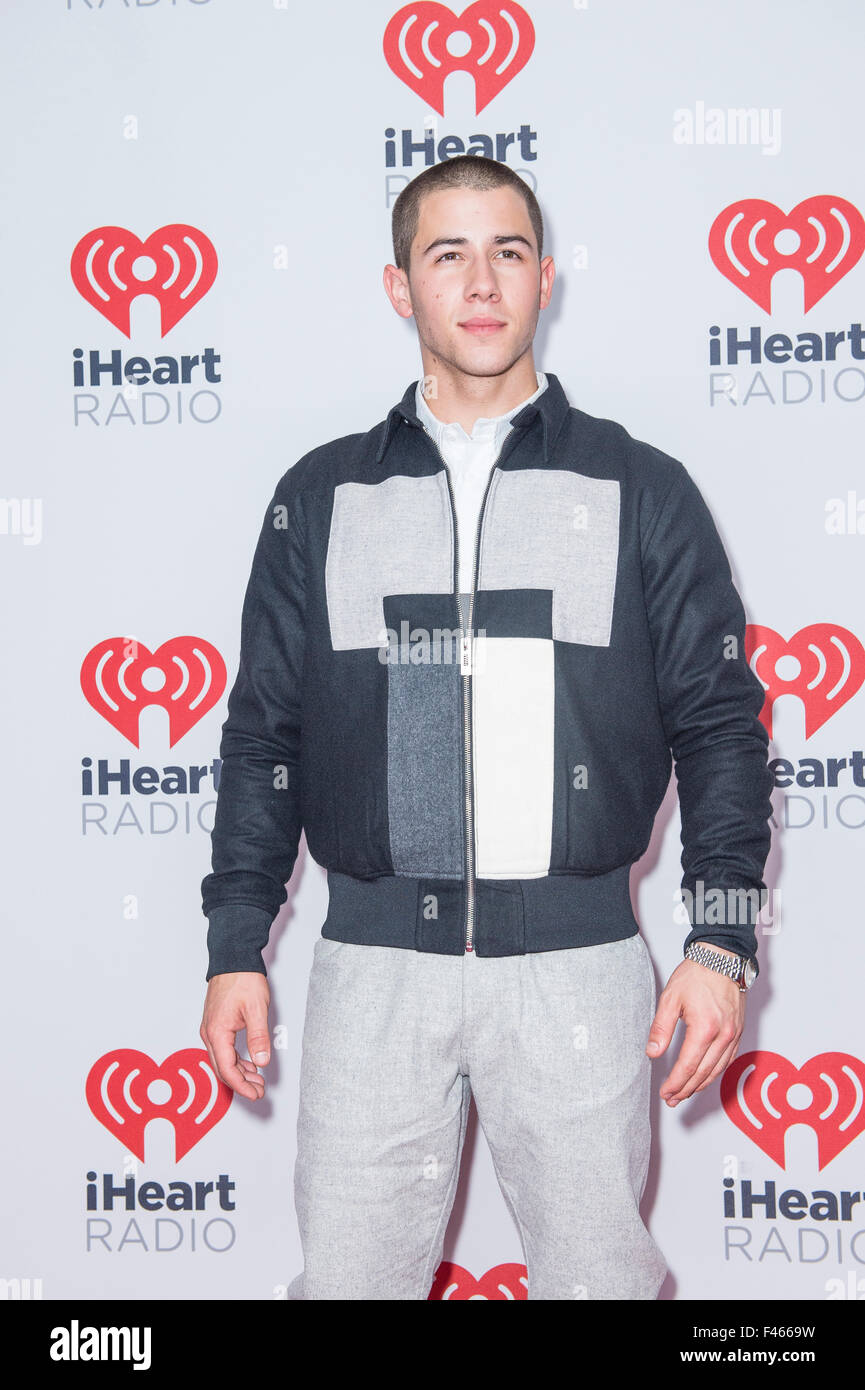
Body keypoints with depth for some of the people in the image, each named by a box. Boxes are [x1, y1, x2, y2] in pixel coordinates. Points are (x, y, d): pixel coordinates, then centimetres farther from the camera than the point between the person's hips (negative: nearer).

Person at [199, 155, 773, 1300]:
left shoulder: (643, 490, 5)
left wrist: (723, 945, -4)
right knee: (348, 1274, 5)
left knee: (599, 1272, 6)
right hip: (375, 959, 1)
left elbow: (718, 722, 5)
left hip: (577, 963, -1)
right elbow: (264, 731, 11)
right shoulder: (322, 496, 9)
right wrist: (236, 948, 6)